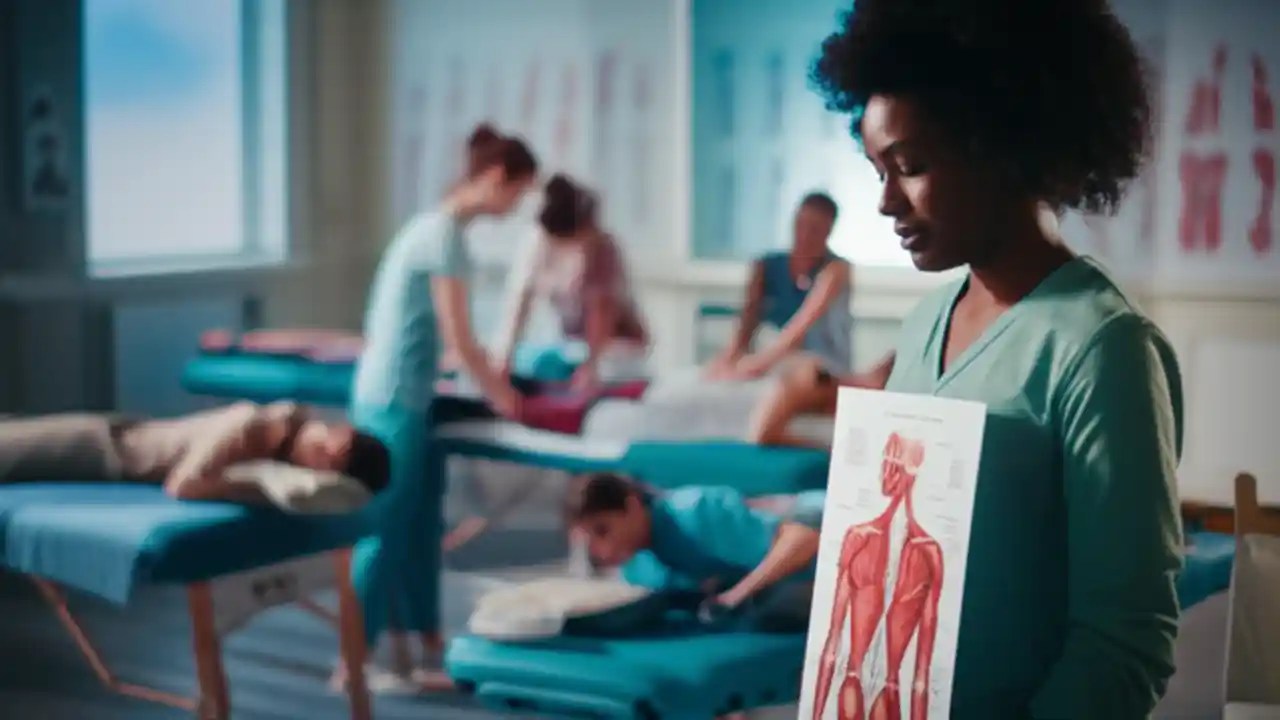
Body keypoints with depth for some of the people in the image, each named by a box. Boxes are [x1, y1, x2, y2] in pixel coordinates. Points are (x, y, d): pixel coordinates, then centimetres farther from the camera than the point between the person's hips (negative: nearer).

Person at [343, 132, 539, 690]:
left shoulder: (440, 226, 12)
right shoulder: (445, 234, -17)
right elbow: (458, 340, -16)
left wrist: (493, 380, 17)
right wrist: (499, 396, -4)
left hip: (404, 399, 9)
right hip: (395, 402, -9)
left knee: (419, 526, 13)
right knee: (387, 530, -2)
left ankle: (424, 654, 21)